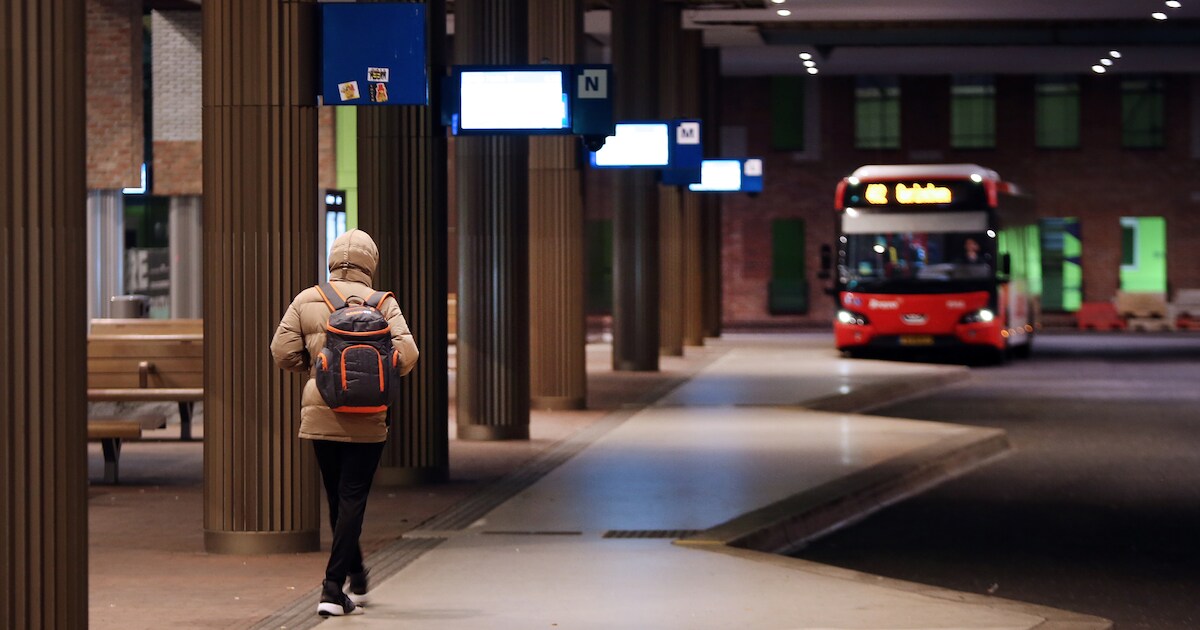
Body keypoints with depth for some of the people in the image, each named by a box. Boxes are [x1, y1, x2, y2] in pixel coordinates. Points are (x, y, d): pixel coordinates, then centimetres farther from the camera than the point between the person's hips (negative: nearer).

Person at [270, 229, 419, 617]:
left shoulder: (306, 301, 1)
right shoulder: (382, 304, -4)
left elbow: (283, 351, -3)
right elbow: (406, 353, -14)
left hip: (320, 416, 3)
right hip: (366, 420, -2)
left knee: (338, 499, 17)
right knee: (352, 500, 0)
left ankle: (357, 580, 31)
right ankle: (334, 590, -8)